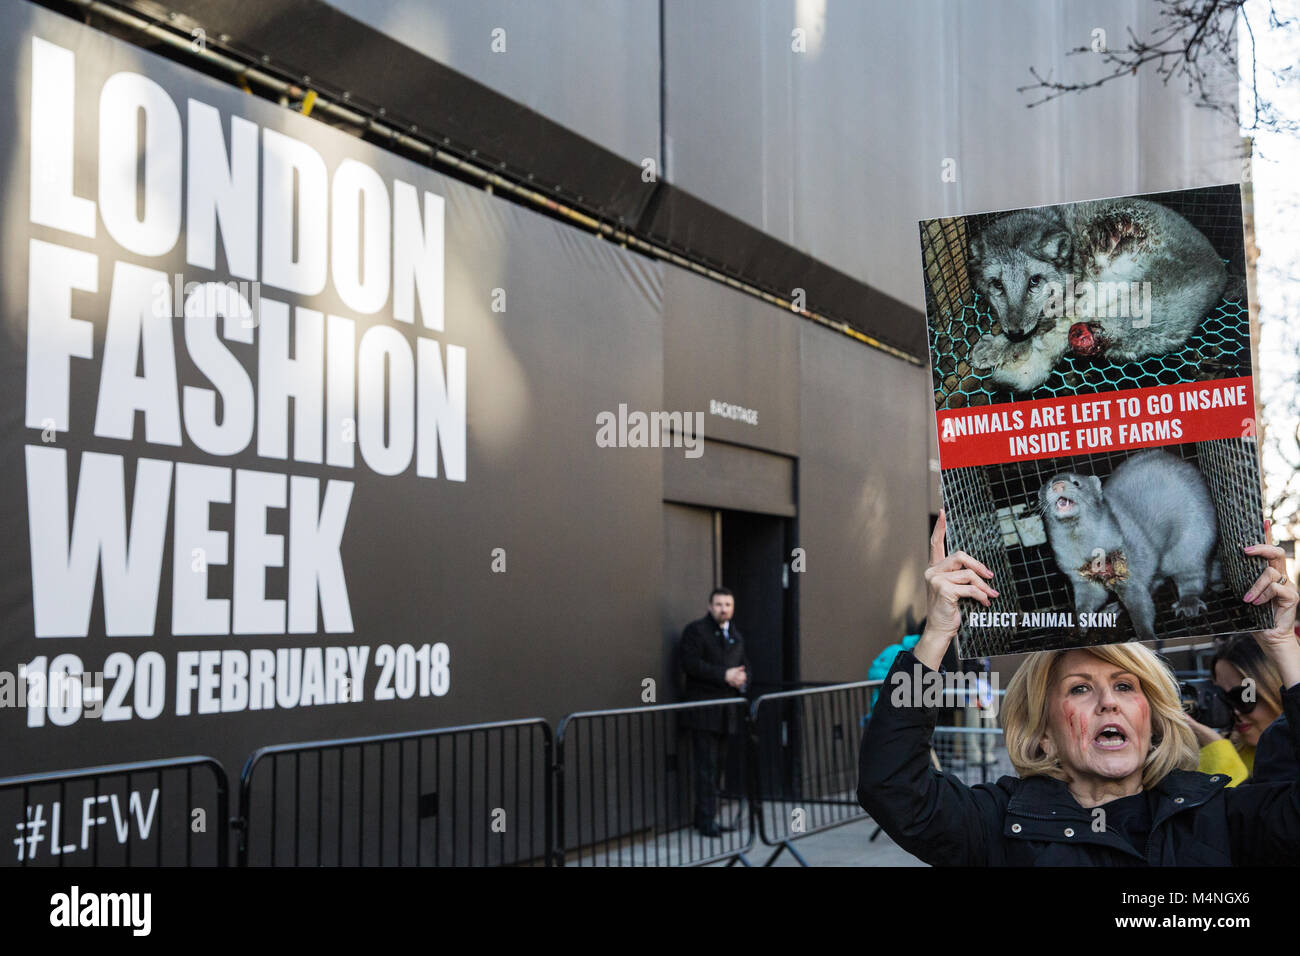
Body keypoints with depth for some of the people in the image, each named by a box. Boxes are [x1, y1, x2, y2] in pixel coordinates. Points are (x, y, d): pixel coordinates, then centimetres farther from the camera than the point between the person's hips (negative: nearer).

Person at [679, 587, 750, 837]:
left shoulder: (735, 635, 17)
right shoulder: (695, 630, -5)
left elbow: (744, 664, 21)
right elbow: (690, 663, -16)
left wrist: (742, 680, -3)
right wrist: (725, 675, -20)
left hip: (727, 710, 7)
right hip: (704, 710, -7)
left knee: (718, 764, 10)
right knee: (706, 765, -7)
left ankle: (705, 817, 17)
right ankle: (706, 820, -3)